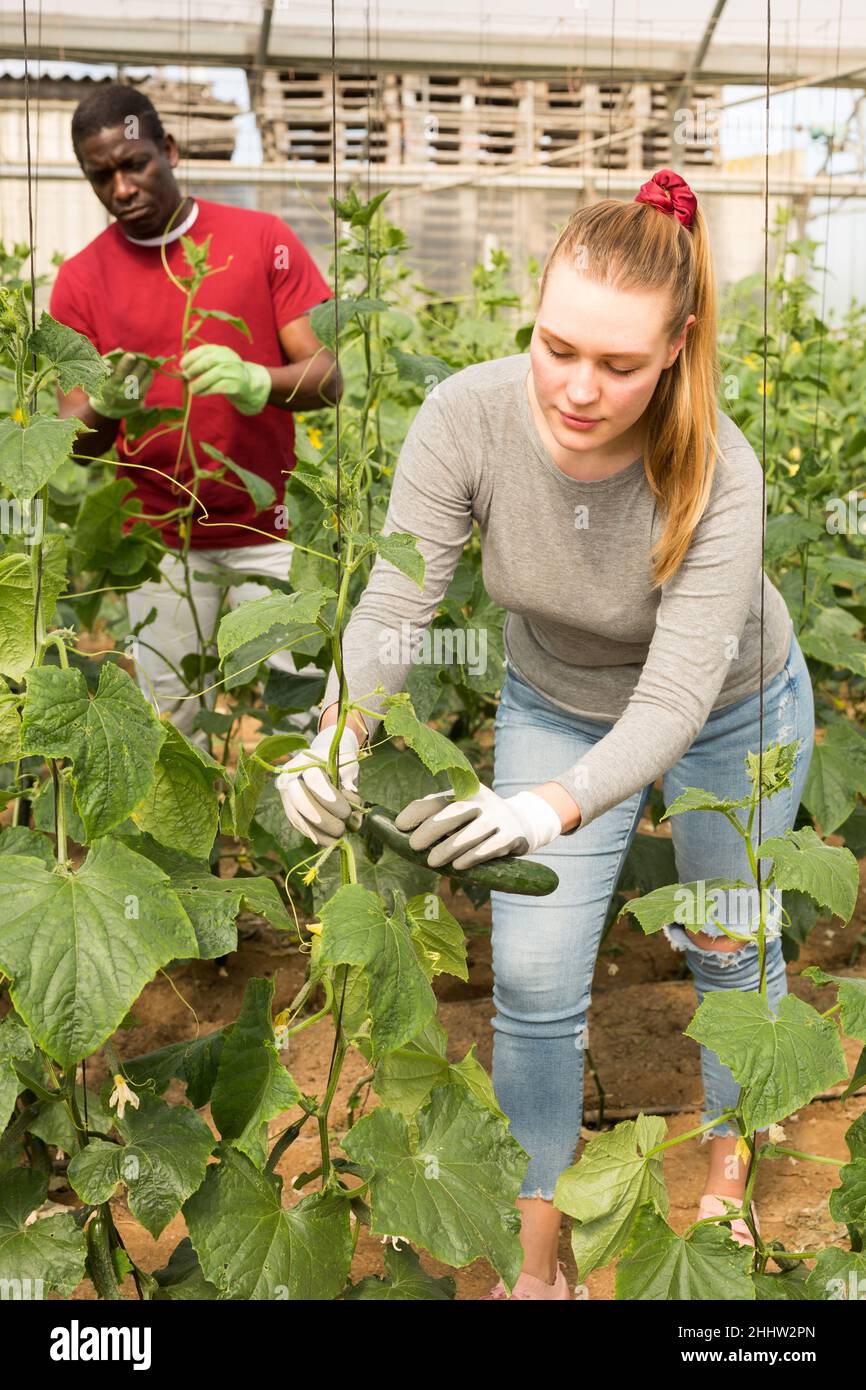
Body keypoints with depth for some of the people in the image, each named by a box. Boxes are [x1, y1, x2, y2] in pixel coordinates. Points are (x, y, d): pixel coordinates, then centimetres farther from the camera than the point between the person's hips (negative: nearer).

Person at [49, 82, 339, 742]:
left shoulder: (263, 239, -1)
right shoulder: (81, 279, 2)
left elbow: (327, 378, -7)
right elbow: (75, 441, -1)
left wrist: (253, 382, -28)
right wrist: (106, 405, -25)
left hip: (269, 524, -1)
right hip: (159, 533, 1)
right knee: (172, 724, 3)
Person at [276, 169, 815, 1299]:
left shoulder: (715, 473, -36)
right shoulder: (467, 418, -30)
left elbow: (678, 693, -41)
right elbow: (394, 603, -29)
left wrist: (551, 809, -58)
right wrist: (338, 734, -49)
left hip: (731, 713, -1)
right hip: (554, 705, 2)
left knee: (729, 951, 17)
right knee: (533, 986, 2)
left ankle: (727, 1168, 48)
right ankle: (536, 1262, 23)